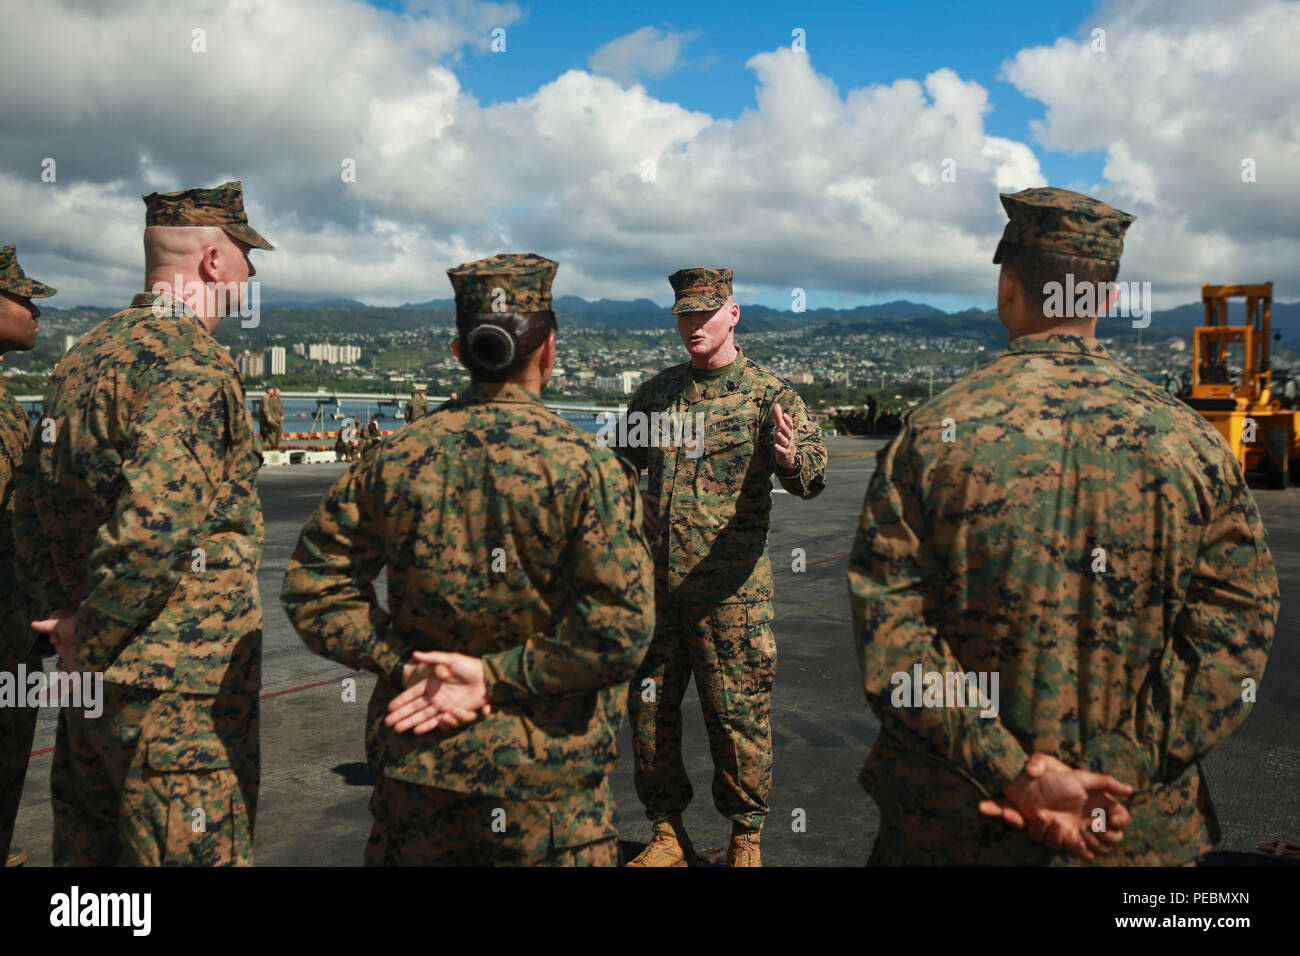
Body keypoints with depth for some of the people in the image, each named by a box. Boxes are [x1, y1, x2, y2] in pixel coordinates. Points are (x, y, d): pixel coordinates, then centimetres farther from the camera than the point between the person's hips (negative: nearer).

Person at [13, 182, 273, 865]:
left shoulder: (83, 355, 13)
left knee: (90, 847, 19)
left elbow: (29, 508, 16)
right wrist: (90, 636, -15)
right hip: (181, 690, -9)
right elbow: (155, 523, -27)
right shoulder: (192, 362, -16)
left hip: (94, 685, 9)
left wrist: (60, 613, 11)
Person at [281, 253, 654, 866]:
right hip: (548, 771, -3)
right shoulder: (586, 467, -14)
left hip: (416, 751, 3)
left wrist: (403, 663, -6)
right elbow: (619, 630, -19)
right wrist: (494, 675, -13)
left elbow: (312, 588, -1)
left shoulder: (395, 459, -3)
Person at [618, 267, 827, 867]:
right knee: (647, 707, 9)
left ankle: (746, 838, 22)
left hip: (729, 588, -5)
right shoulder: (656, 393, 11)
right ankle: (667, 834, 26)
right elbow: (624, 465, 26)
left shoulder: (768, 395, -4)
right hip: (655, 581, 5)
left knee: (737, 712, 3)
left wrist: (793, 458, -39)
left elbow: (812, 473, -17)